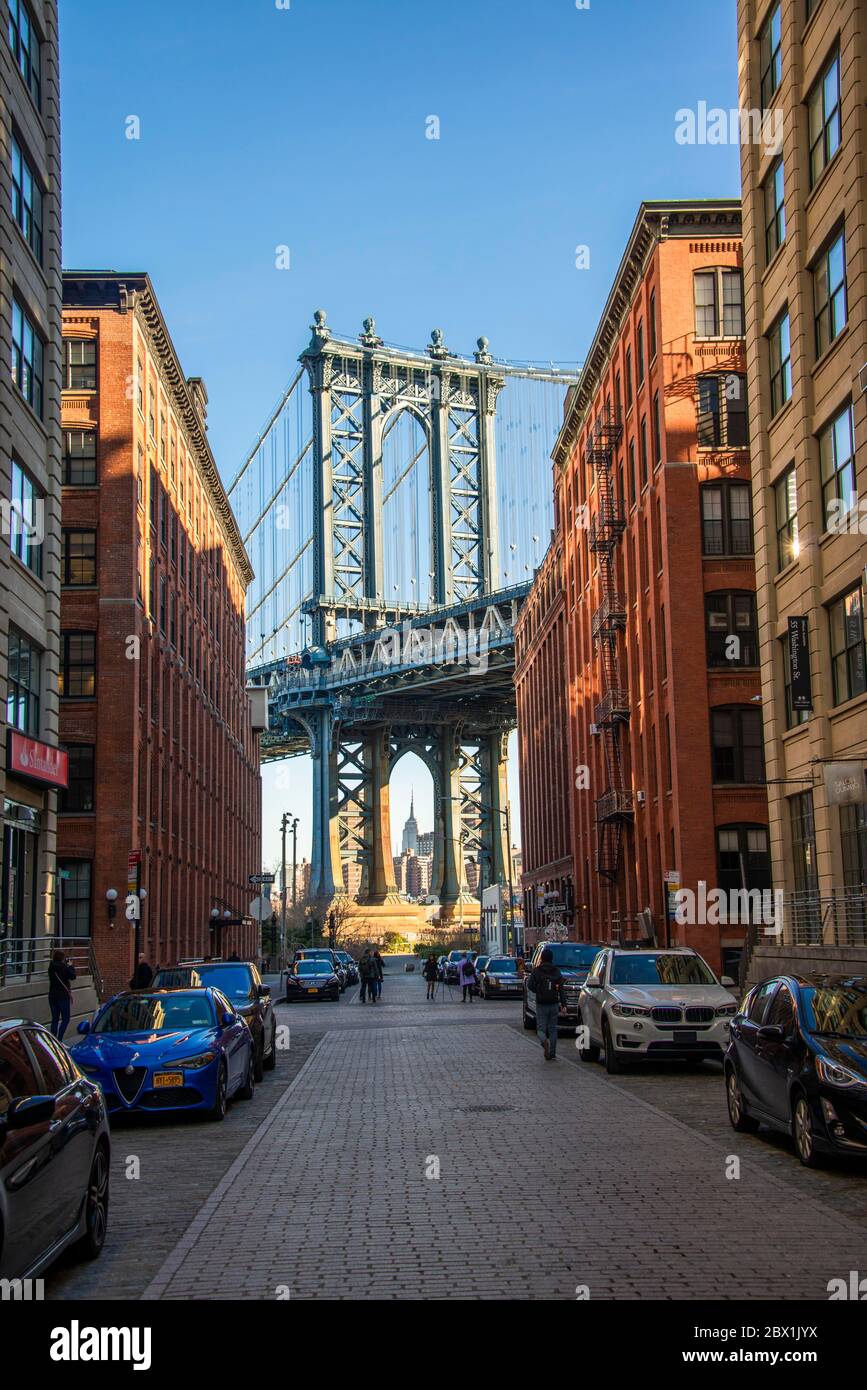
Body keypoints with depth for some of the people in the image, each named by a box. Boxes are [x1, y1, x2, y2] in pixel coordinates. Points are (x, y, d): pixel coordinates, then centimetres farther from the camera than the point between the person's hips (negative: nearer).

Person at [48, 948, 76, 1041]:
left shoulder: (51, 967, 5)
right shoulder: (63, 967, -15)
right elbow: (73, 976, -6)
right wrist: (71, 966, 7)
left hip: (52, 996, 7)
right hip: (63, 996, -7)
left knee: (55, 1019, 12)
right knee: (65, 1019, -1)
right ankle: (59, 1040, -11)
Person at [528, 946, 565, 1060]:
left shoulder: (536, 971, -5)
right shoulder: (557, 972, 4)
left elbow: (530, 985, -9)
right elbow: (562, 989, 0)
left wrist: (538, 991, 10)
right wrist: (563, 1004, -1)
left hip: (541, 1005, -2)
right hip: (554, 1004, 2)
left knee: (541, 1028, 3)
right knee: (553, 1029, 10)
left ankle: (544, 1041, -29)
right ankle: (552, 1054, 8)